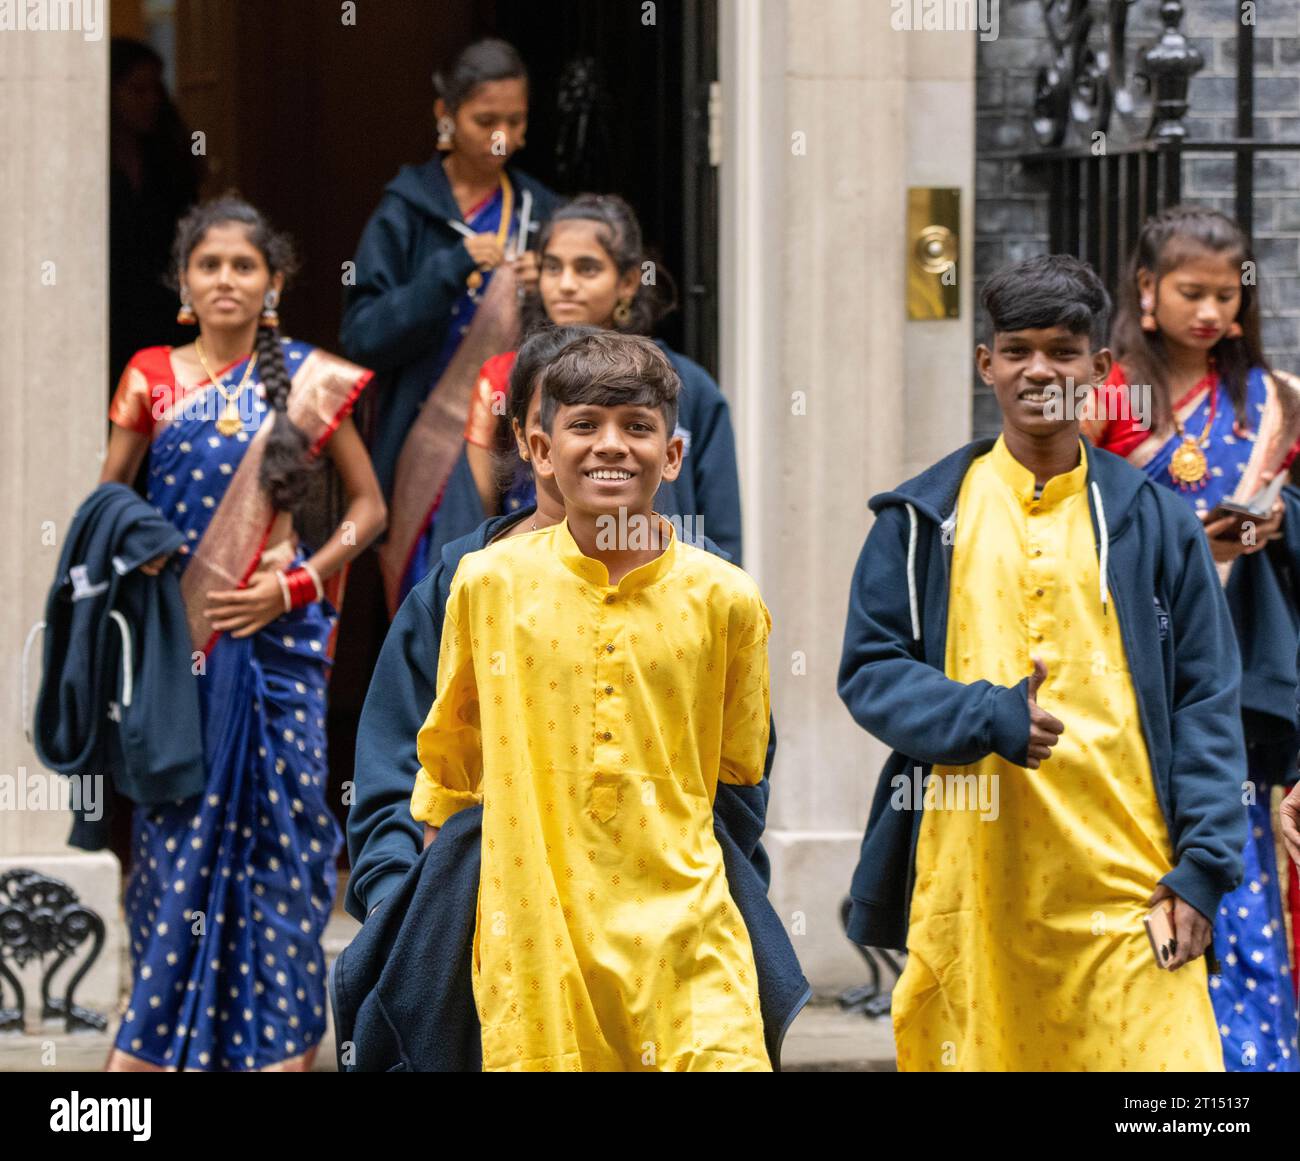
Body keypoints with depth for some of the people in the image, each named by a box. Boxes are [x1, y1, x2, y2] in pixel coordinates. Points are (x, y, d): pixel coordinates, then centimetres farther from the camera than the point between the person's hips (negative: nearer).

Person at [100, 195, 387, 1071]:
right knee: (177, 825, 1)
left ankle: (281, 1033, 5)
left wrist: (297, 582, -5)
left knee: (280, 819, -1)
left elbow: (368, 506, 7)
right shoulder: (155, 378, 6)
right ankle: (155, 1039, 8)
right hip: (177, 639, 1)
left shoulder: (307, 381, 3)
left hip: (274, 633, -1)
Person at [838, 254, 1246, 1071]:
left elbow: (1206, 701, 9)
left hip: (1123, 882, 0)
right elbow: (871, 669, 7)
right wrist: (987, 718, -12)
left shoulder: (1155, 522, 11)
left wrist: (1203, 866, -1)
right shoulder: (924, 519, 10)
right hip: (970, 875, 1)